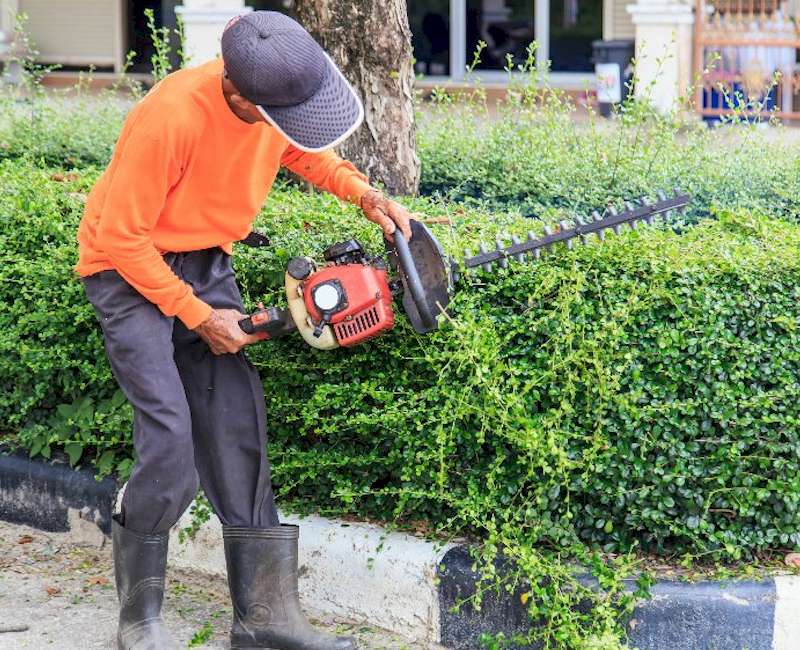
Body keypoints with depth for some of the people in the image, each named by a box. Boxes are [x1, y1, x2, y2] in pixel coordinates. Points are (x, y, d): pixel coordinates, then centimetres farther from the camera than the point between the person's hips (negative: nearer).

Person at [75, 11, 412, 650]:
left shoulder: (285, 90, -14)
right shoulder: (171, 118, -34)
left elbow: (304, 150, 12)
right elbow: (122, 239, -24)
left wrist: (364, 193, -5)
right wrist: (199, 318, -17)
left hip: (206, 261, 6)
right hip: (131, 268, -6)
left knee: (237, 430, -1)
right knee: (170, 439, -17)